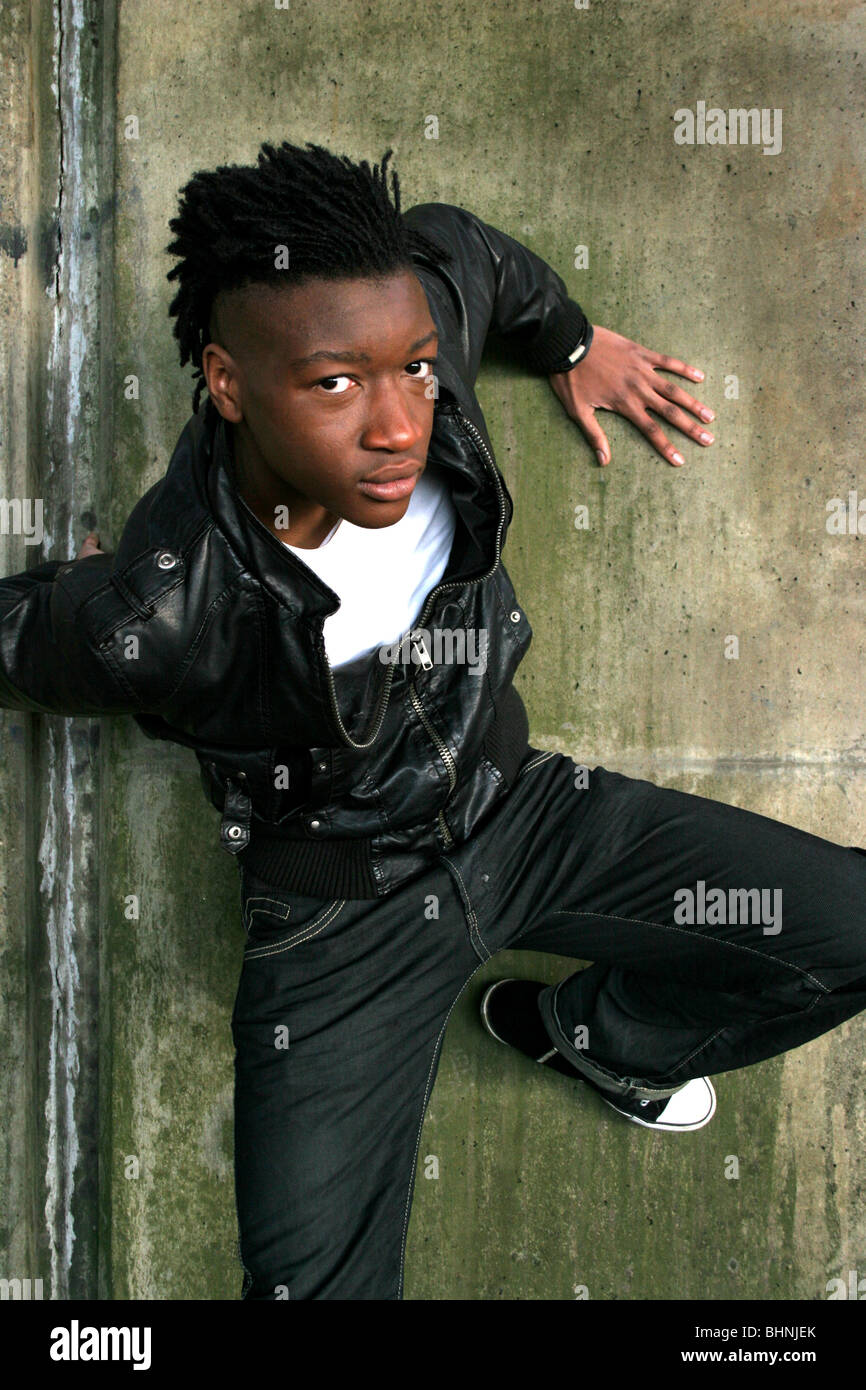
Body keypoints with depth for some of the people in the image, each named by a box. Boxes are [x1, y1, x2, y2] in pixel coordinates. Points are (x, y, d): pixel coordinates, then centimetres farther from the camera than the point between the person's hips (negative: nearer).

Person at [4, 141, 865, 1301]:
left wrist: (575, 343, 19)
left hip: (513, 809, 5)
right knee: (315, 1273, -19)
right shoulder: (154, 617, -32)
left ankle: (581, 1031, 21)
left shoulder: (422, 312, -19)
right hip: (344, 920, -5)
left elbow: (457, 243, 6)